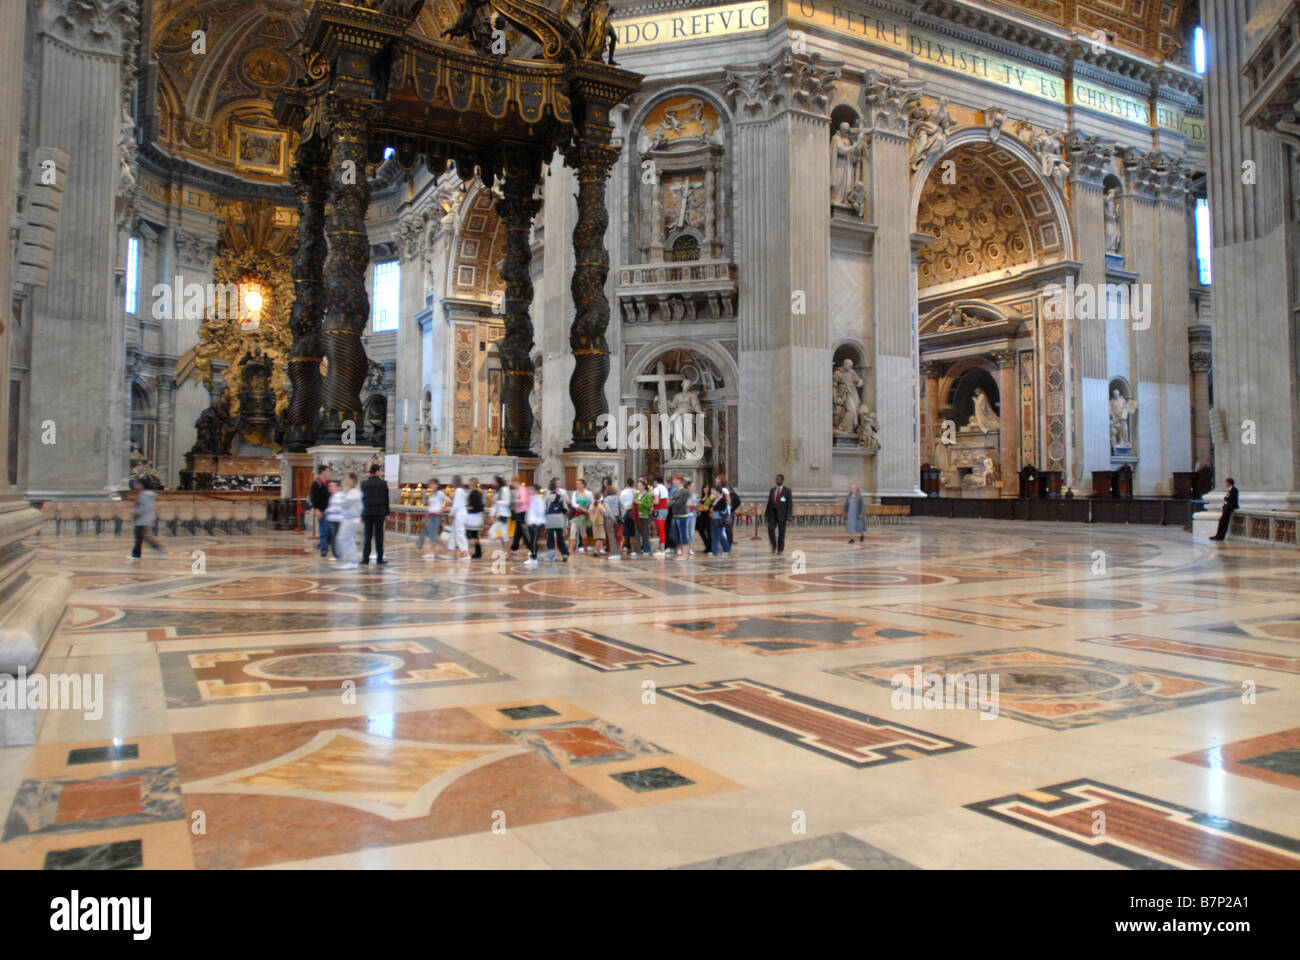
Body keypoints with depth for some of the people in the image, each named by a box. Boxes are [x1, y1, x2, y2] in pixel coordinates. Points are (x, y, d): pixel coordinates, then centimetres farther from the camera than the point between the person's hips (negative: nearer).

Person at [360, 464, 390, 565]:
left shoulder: (364, 484, 2)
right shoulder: (383, 483, -3)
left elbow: (362, 499, 4)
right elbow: (386, 499, 0)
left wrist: (362, 515, 9)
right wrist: (387, 513, 6)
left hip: (368, 513, 2)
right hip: (380, 512, -1)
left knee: (367, 536, 5)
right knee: (379, 536, 2)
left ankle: (365, 558, 3)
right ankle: (379, 559, 4)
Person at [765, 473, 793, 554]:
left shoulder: (787, 490, -2)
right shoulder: (772, 490, 11)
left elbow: (790, 503, -5)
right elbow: (769, 502, 13)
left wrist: (789, 516, -13)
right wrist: (766, 514, 9)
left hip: (782, 513, -3)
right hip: (772, 512, 3)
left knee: (781, 532, 0)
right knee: (770, 529, -9)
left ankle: (780, 549, 9)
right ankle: (774, 545, 12)